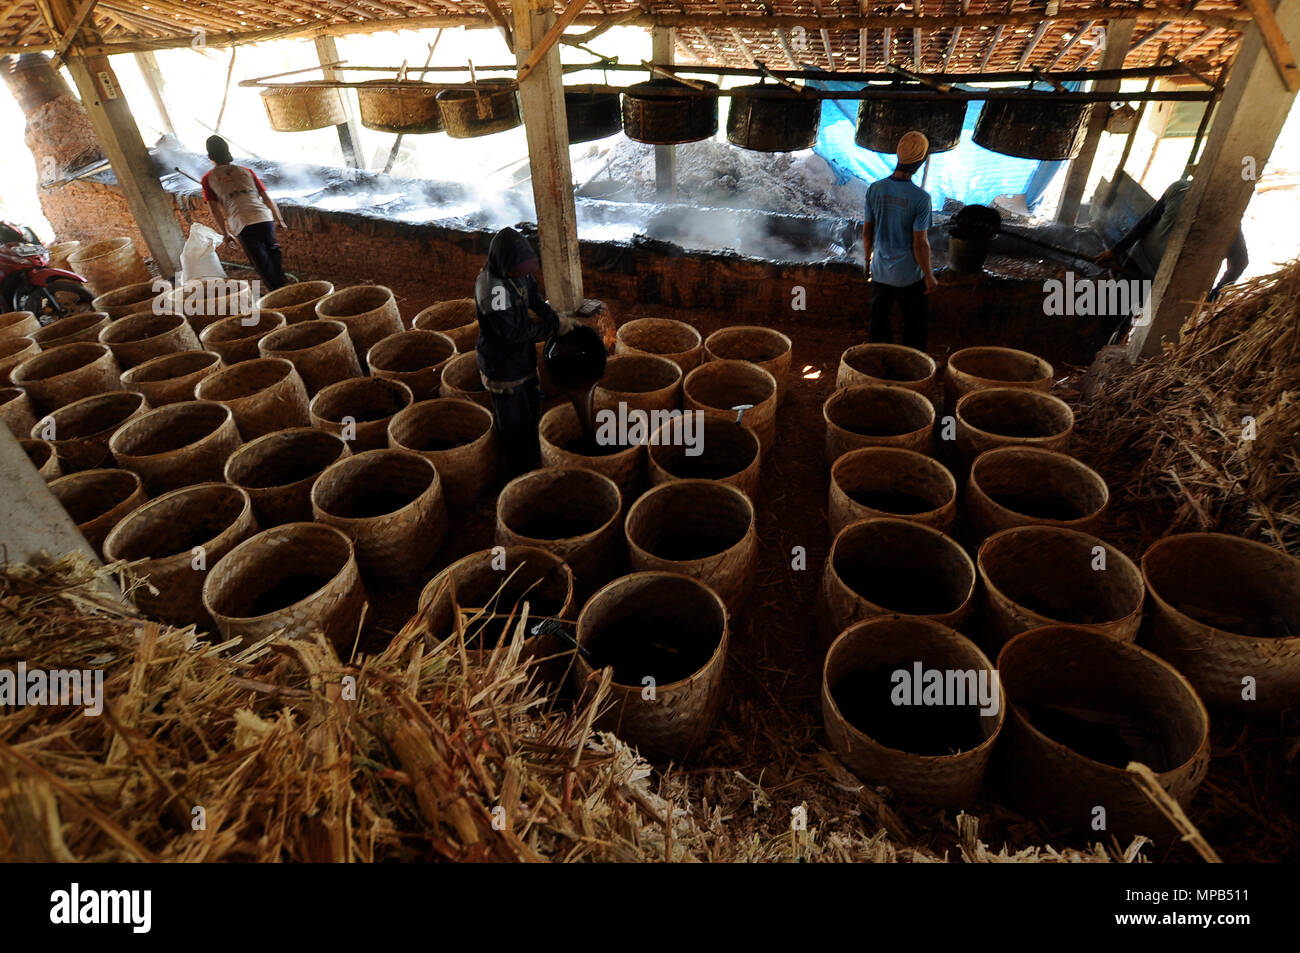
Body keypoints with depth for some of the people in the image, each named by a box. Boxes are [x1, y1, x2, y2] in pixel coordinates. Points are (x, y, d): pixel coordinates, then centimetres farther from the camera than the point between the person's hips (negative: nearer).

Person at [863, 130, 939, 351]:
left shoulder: (875, 189, -7)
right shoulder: (920, 197, -18)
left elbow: (867, 230, 3)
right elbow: (920, 243, -15)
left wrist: (868, 258, 19)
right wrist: (929, 276, -3)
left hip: (880, 271, 4)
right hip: (909, 274, -4)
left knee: (879, 321, 16)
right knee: (915, 325, 13)